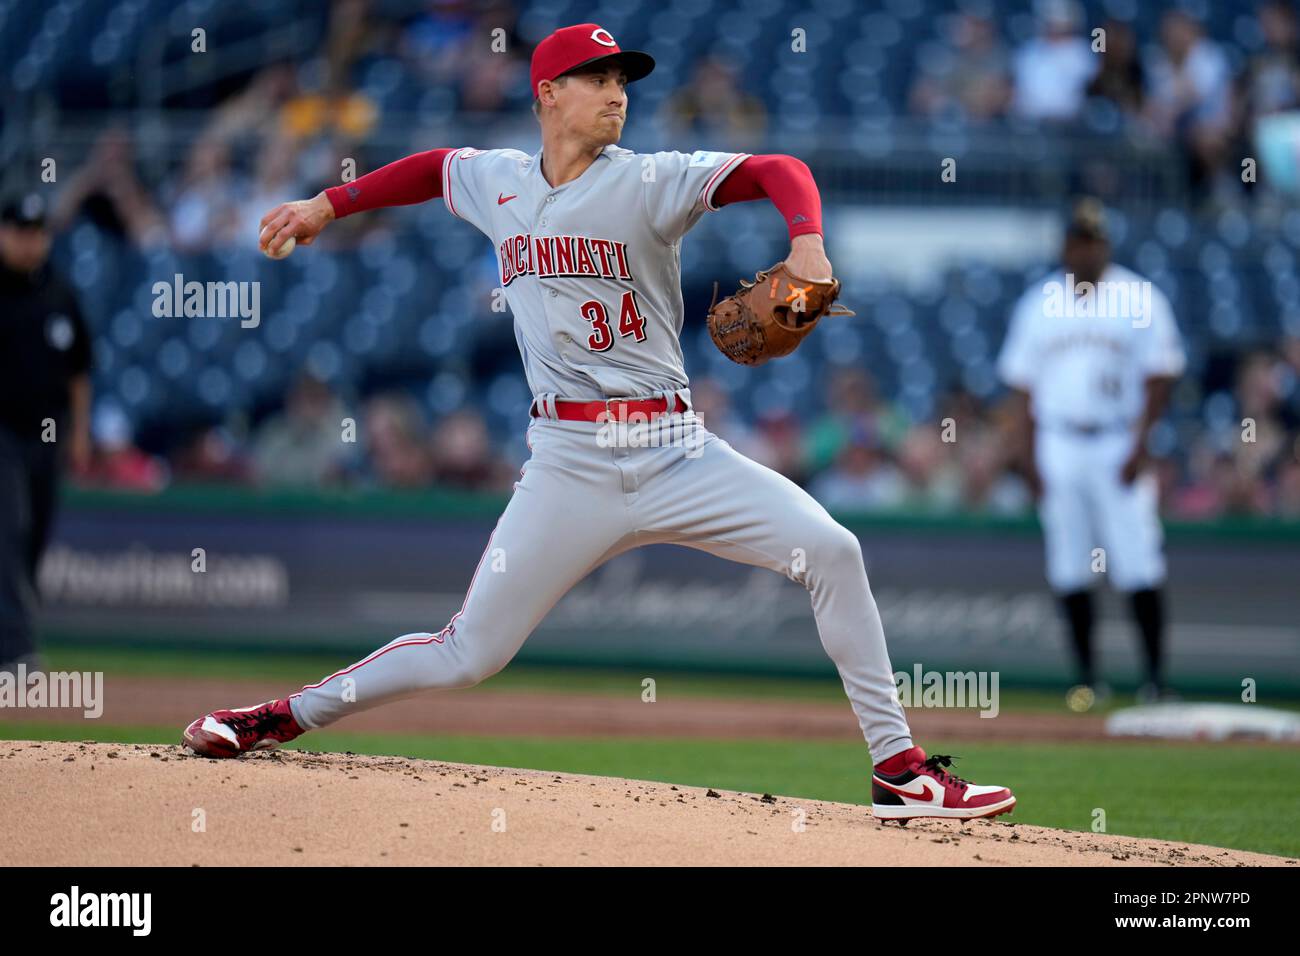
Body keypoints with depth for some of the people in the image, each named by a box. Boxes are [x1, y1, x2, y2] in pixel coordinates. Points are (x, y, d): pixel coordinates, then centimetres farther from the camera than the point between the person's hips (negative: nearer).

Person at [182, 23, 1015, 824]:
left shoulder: (649, 183, -3)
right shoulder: (497, 182, 9)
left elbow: (780, 172, -13)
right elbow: (432, 169, 31)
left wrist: (806, 244, -32)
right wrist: (328, 206, 31)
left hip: (675, 453, -1)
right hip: (570, 466, 1)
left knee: (832, 552, -18)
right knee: (469, 654, -2)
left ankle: (899, 769, -10)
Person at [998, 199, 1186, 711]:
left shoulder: (1139, 298, 1)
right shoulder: (1038, 303, 11)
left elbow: (1159, 378, -1)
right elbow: (1022, 383, 12)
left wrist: (1140, 445, -10)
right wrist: (1027, 455, 4)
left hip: (1118, 448, -3)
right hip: (1057, 447, 3)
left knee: (1138, 567, -9)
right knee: (1069, 568, 2)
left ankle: (1156, 674, -6)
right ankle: (1086, 677, 9)